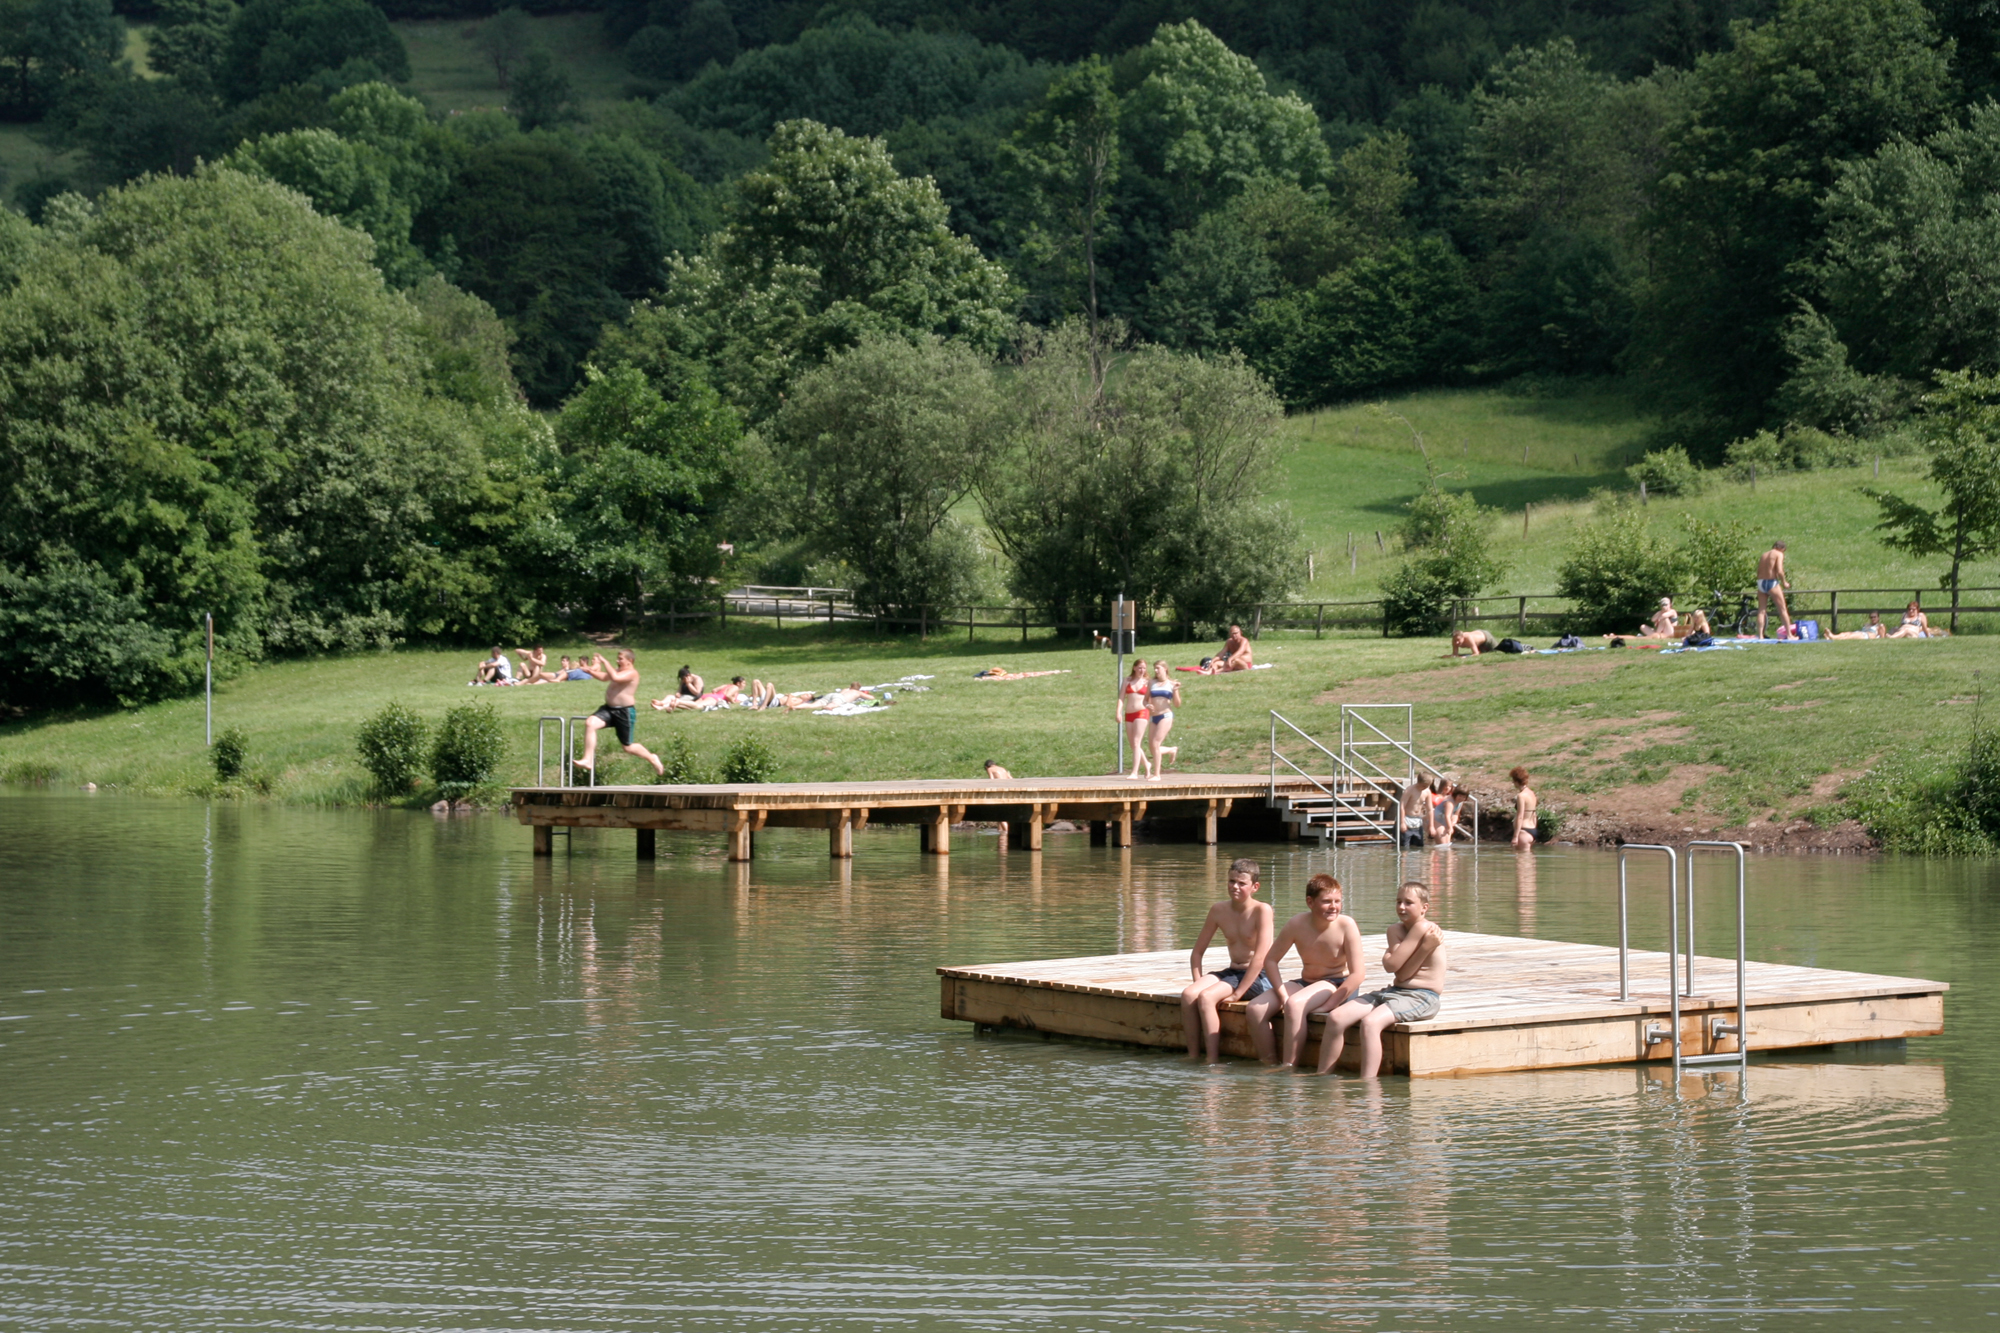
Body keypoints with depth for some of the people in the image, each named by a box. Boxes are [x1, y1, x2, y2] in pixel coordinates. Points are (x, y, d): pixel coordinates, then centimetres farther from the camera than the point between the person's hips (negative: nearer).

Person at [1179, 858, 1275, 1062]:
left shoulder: (1262, 910, -13)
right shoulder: (1219, 911, 5)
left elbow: (1261, 957, -20)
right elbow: (1197, 952, 12)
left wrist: (1237, 993, -23)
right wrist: (1198, 983, -3)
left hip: (1257, 977, -6)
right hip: (1231, 972, 6)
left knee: (1206, 997, -28)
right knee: (1188, 995, -20)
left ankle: (1213, 1061, -23)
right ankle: (1192, 1057, -14)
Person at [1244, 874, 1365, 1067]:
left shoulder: (1346, 926, -17)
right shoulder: (1297, 924, -9)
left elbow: (1357, 973, -19)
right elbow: (1270, 960, 0)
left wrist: (1328, 1005, -23)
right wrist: (1283, 996, -12)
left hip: (1337, 985, -5)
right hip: (1306, 983, 5)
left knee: (1295, 1005, -33)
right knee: (1256, 1008, -12)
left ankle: (1289, 1068, -28)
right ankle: (1269, 1065, -2)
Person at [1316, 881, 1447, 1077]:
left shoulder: (1423, 927, -12)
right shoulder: (1396, 930, 12)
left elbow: (1393, 964, -15)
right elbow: (1391, 966, -7)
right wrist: (1425, 948, -13)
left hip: (1422, 997, -9)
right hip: (1393, 991, 9)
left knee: (1370, 1022, -34)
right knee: (1336, 1018, -7)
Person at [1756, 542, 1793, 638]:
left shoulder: (1763, 555, 17)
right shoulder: (1779, 554, -3)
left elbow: (1758, 572, 13)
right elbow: (1779, 571, -16)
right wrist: (1784, 582, -2)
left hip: (1761, 583, 6)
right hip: (1772, 582, -6)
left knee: (1761, 610, 8)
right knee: (1783, 609, 3)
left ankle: (1760, 635, 3)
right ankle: (1789, 634, 4)